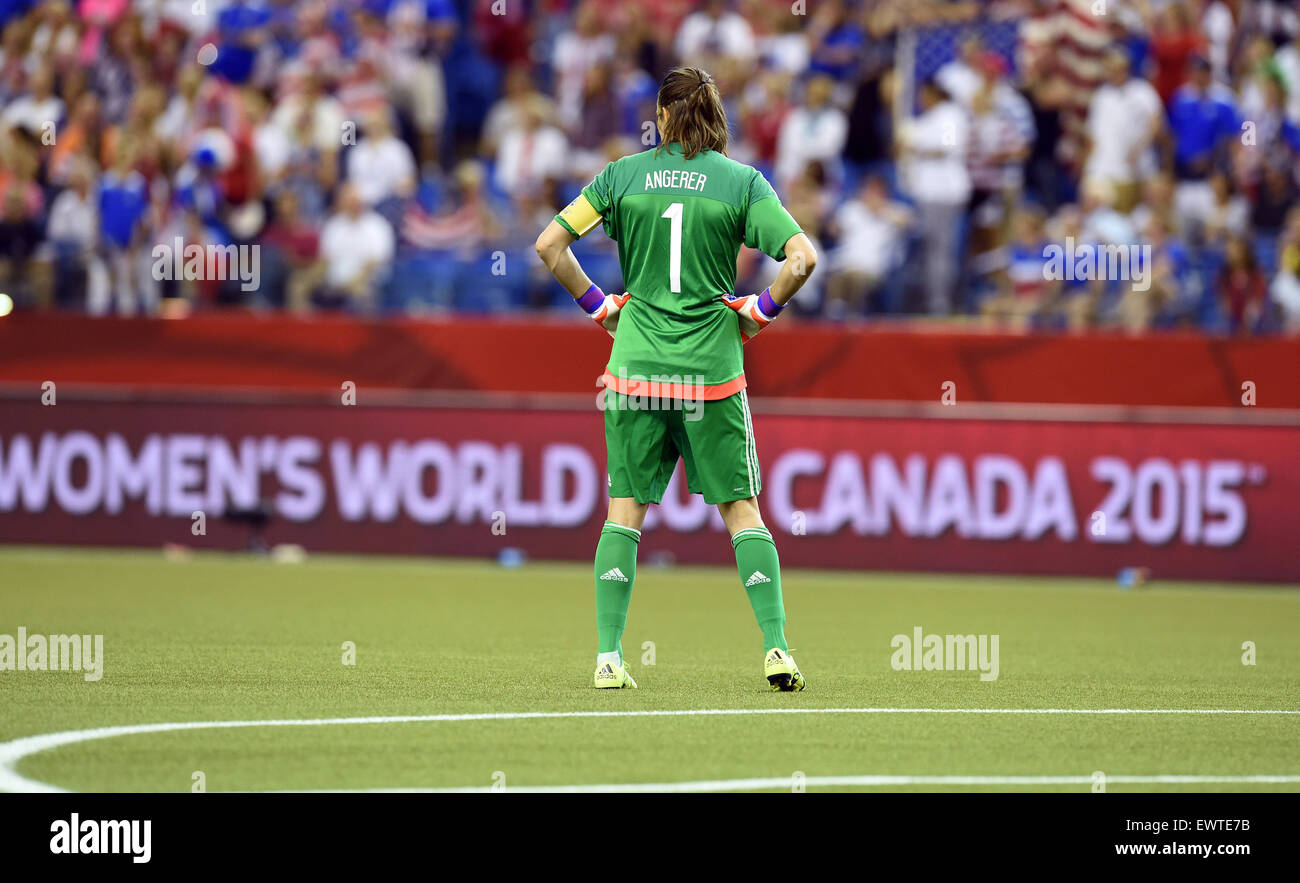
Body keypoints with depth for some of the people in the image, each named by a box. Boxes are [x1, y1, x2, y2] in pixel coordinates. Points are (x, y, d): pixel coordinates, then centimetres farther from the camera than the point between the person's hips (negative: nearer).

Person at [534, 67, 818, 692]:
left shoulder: (622, 175, 2)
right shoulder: (742, 181, -1)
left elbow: (549, 245, 0)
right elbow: (802, 257, -11)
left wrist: (599, 306, 8)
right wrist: (761, 311, 4)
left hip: (635, 369, 1)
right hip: (712, 374, -1)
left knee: (625, 509, 6)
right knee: (741, 508, 7)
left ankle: (608, 657, 0)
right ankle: (775, 648, -2)